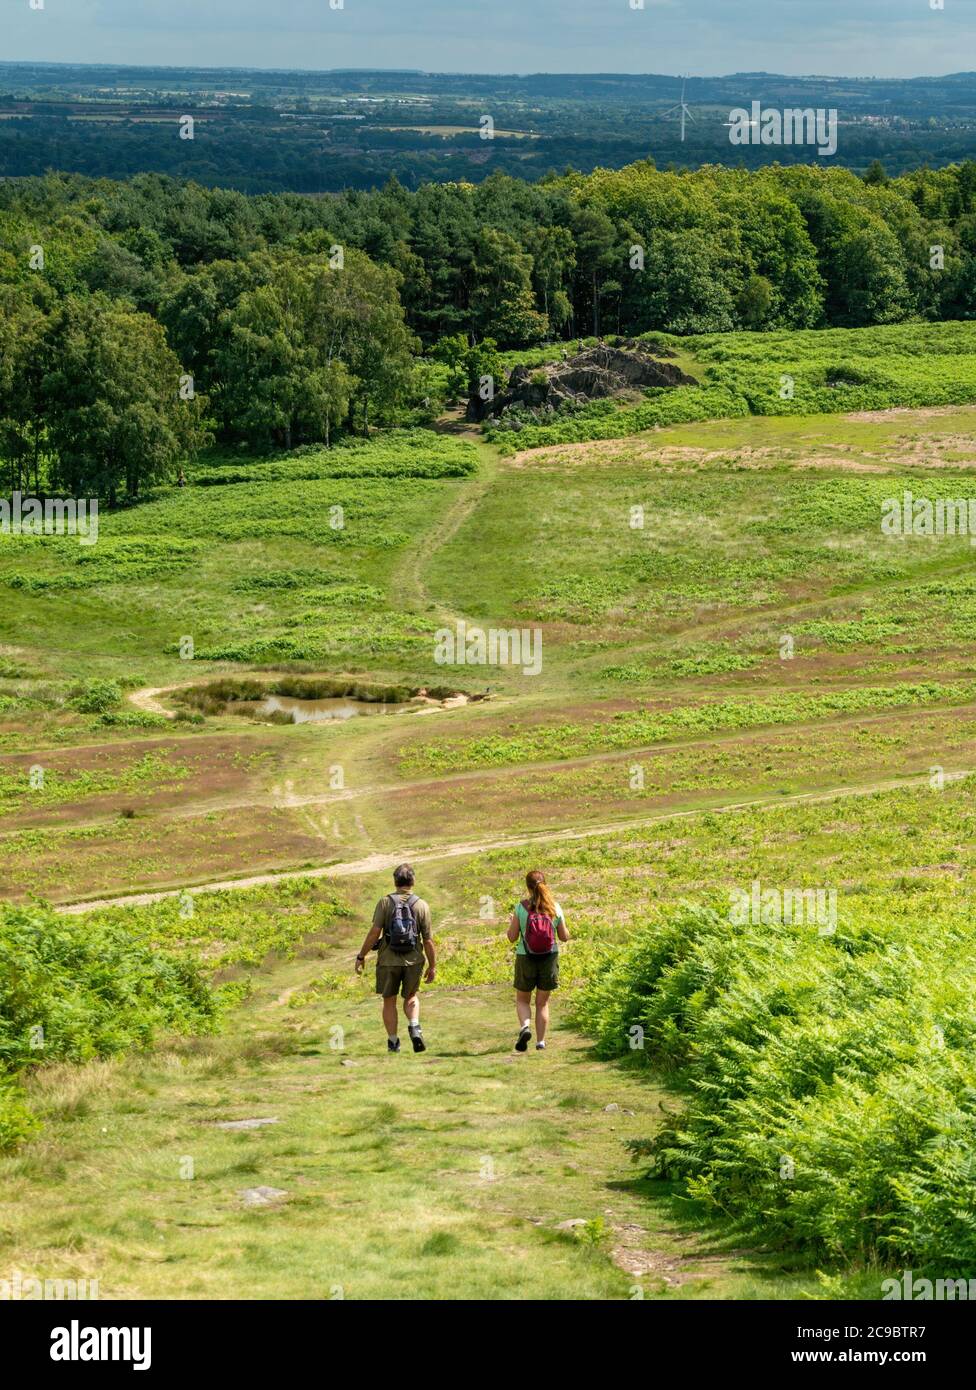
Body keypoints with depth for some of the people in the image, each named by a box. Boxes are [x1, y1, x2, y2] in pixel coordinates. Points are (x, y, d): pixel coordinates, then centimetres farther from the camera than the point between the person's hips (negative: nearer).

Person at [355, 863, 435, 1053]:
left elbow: (374, 932, -12)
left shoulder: (385, 902, -7)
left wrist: (361, 957, -4)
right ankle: (414, 1027, -7)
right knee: (411, 997, 19)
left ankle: (393, 1042, 15)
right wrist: (432, 966, 6)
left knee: (389, 1001, 14)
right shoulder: (422, 905, -3)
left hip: (388, 960, -1)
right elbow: (428, 940, -3)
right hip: (413, 960, 1)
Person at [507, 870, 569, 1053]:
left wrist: (511, 922, 12)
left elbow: (512, 937, -7)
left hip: (526, 958, -2)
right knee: (542, 1003, 15)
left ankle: (525, 1026, -12)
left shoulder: (521, 907, -11)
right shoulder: (555, 908, -5)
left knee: (522, 1000, 16)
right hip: (549, 958, 2)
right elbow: (564, 937, 2)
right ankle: (540, 1042, 12)